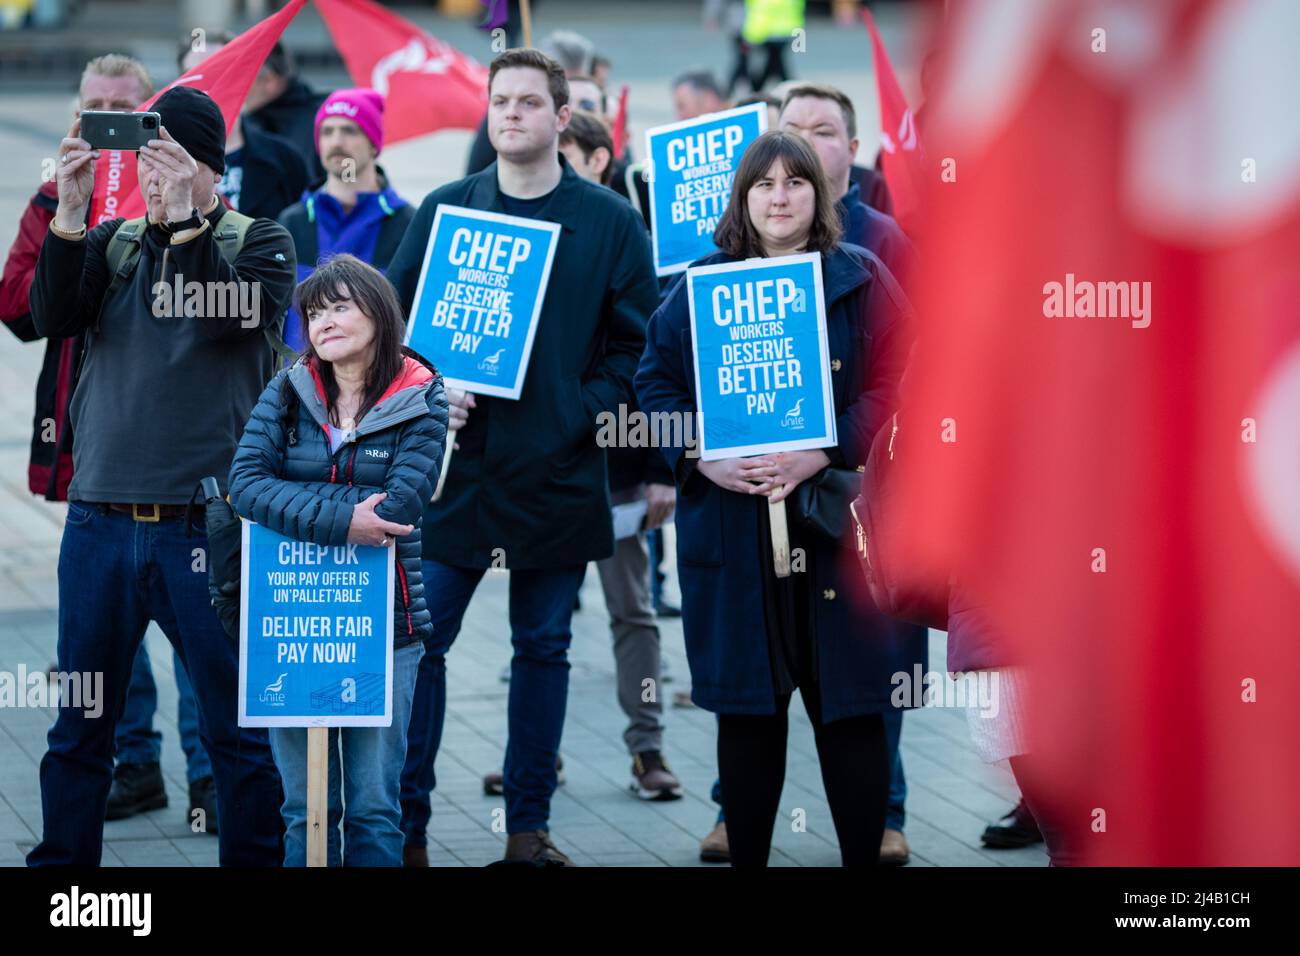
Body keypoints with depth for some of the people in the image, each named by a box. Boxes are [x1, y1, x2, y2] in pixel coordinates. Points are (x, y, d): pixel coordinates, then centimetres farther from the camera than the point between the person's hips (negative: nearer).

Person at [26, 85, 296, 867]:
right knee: (79, 728, 9)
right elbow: (53, 318, -4)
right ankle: (61, 860, 18)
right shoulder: (111, 242, 12)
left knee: (236, 728, 2)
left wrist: (185, 218, -21)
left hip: (207, 527, -3)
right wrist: (71, 211, -15)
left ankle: (256, 859, 12)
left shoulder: (261, 243, 3)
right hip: (99, 520, 3)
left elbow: (235, 316, -15)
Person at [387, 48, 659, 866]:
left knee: (544, 647, 8)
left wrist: (590, 413, -11)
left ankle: (529, 823, 17)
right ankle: (405, 822, 6)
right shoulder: (444, 210, 6)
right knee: (418, 642, -2)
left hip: (558, 473, 0)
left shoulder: (609, 221, 3)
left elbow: (637, 341, 2)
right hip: (454, 462, 0)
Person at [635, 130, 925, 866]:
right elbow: (656, 380, 8)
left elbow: (894, 385, -5)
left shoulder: (862, 279, 4)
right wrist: (700, 455, -9)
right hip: (734, 524, 2)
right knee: (747, 710, 5)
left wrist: (819, 457, -17)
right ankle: (745, 858, 12)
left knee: (849, 708, -1)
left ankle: (864, 859, 6)